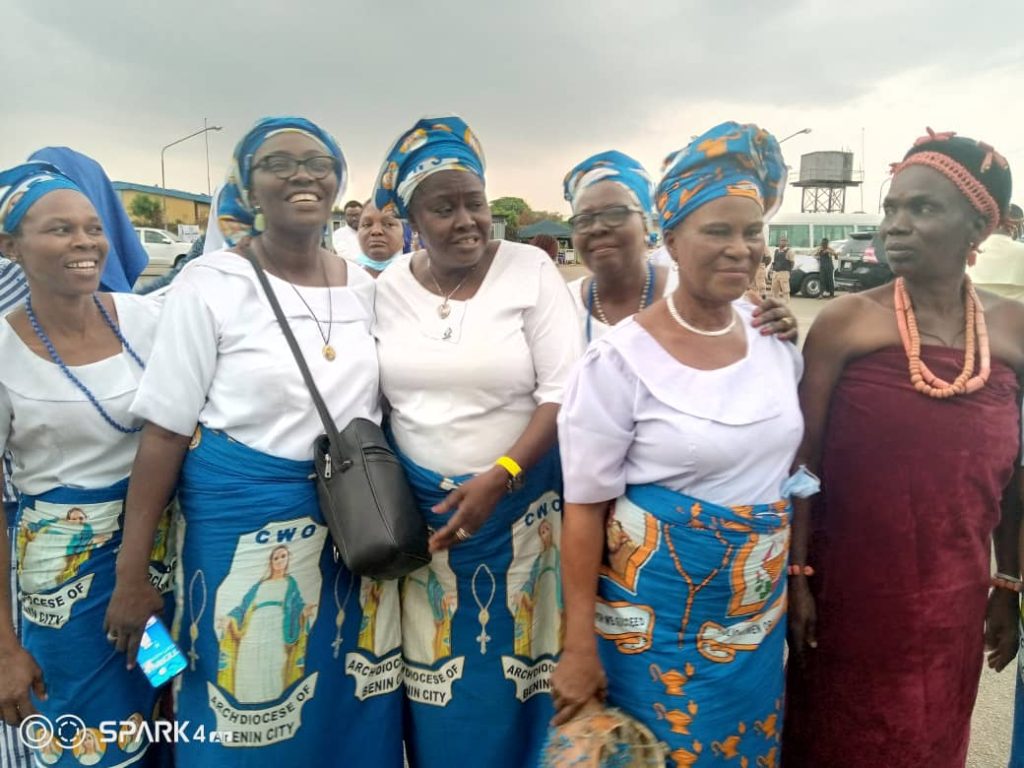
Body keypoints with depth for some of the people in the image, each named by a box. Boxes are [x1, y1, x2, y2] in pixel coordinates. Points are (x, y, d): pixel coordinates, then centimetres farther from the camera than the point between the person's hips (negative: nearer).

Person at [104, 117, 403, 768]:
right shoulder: (210, 284, -9)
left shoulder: (365, 288, 3)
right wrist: (131, 574, -8)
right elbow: (165, 430, -9)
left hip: (353, 523, 4)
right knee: (246, 713, 10)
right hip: (244, 522, -4)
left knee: (354, 713, 17)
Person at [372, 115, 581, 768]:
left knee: (508, 672, 10)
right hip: (418, 509, 3)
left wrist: (499, 479, -20)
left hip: (516, 505, -2)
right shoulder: (388, 289, 2)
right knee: (436, 676, 13)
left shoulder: (530, 269, -8)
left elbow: (563, 391, -11)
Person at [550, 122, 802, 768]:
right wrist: (580, 648, -12)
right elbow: (585, 507, -15)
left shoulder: (776, 336, -3)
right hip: (657, 617, -5)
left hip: (759, 612, 5)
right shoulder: (622, 360, -19)